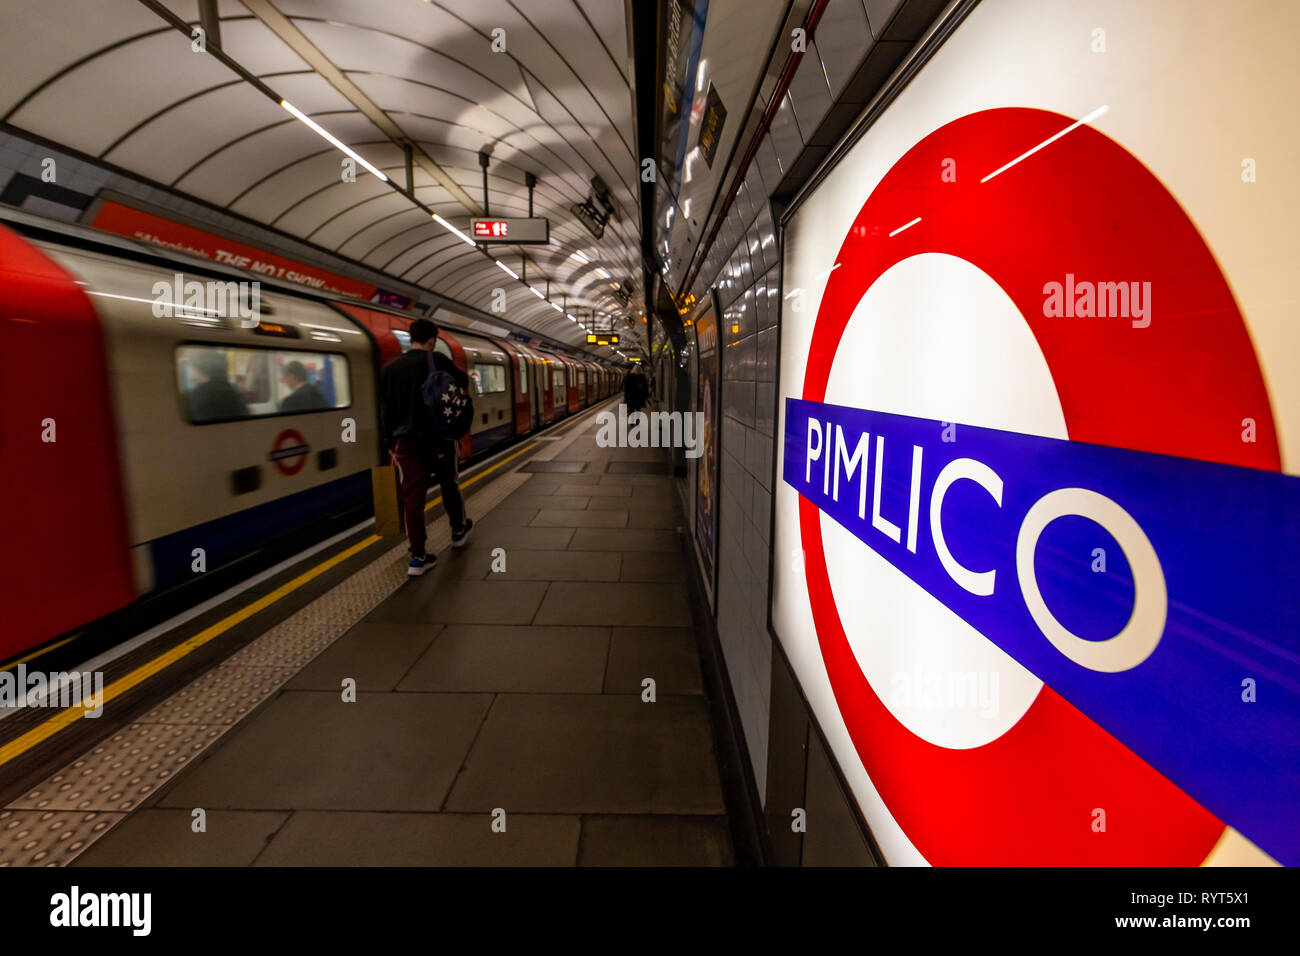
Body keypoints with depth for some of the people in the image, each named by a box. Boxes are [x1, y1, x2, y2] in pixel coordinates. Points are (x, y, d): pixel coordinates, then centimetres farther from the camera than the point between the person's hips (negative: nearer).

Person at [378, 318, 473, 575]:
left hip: (406, 442, 3)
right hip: (438, 439, -3)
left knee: (412, 496, 3)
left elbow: (385, 411, 7)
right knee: (449, 485, 19)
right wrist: (468, 376, 30)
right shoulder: (436, 360, -7)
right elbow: (462, 382, 6)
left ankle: (418, 558, 4)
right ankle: (458, 530, 39)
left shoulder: (389, 369, 6)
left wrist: (390, 444, 13)